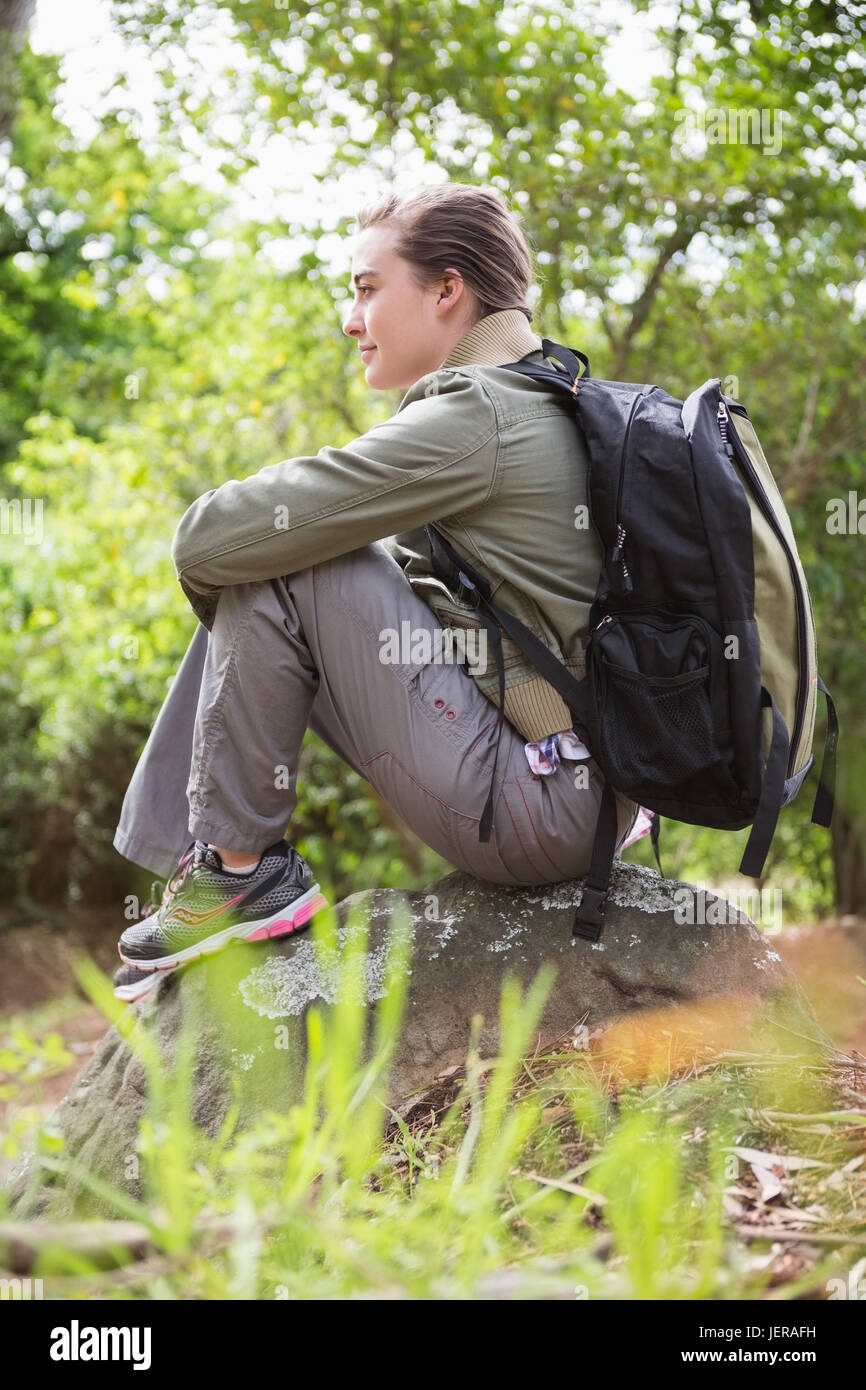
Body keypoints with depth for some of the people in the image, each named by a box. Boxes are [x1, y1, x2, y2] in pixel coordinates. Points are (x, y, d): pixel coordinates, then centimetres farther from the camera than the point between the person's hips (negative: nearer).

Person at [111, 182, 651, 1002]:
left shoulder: (473, 417, -17)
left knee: (270, 574, -12)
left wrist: (206, 550, 4)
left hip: (534, 811, -10)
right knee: (245, 588, 12)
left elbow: (209, 541, -19)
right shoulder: (548, 404, 15)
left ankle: (240, 870, -1)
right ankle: (177, 862, 13)